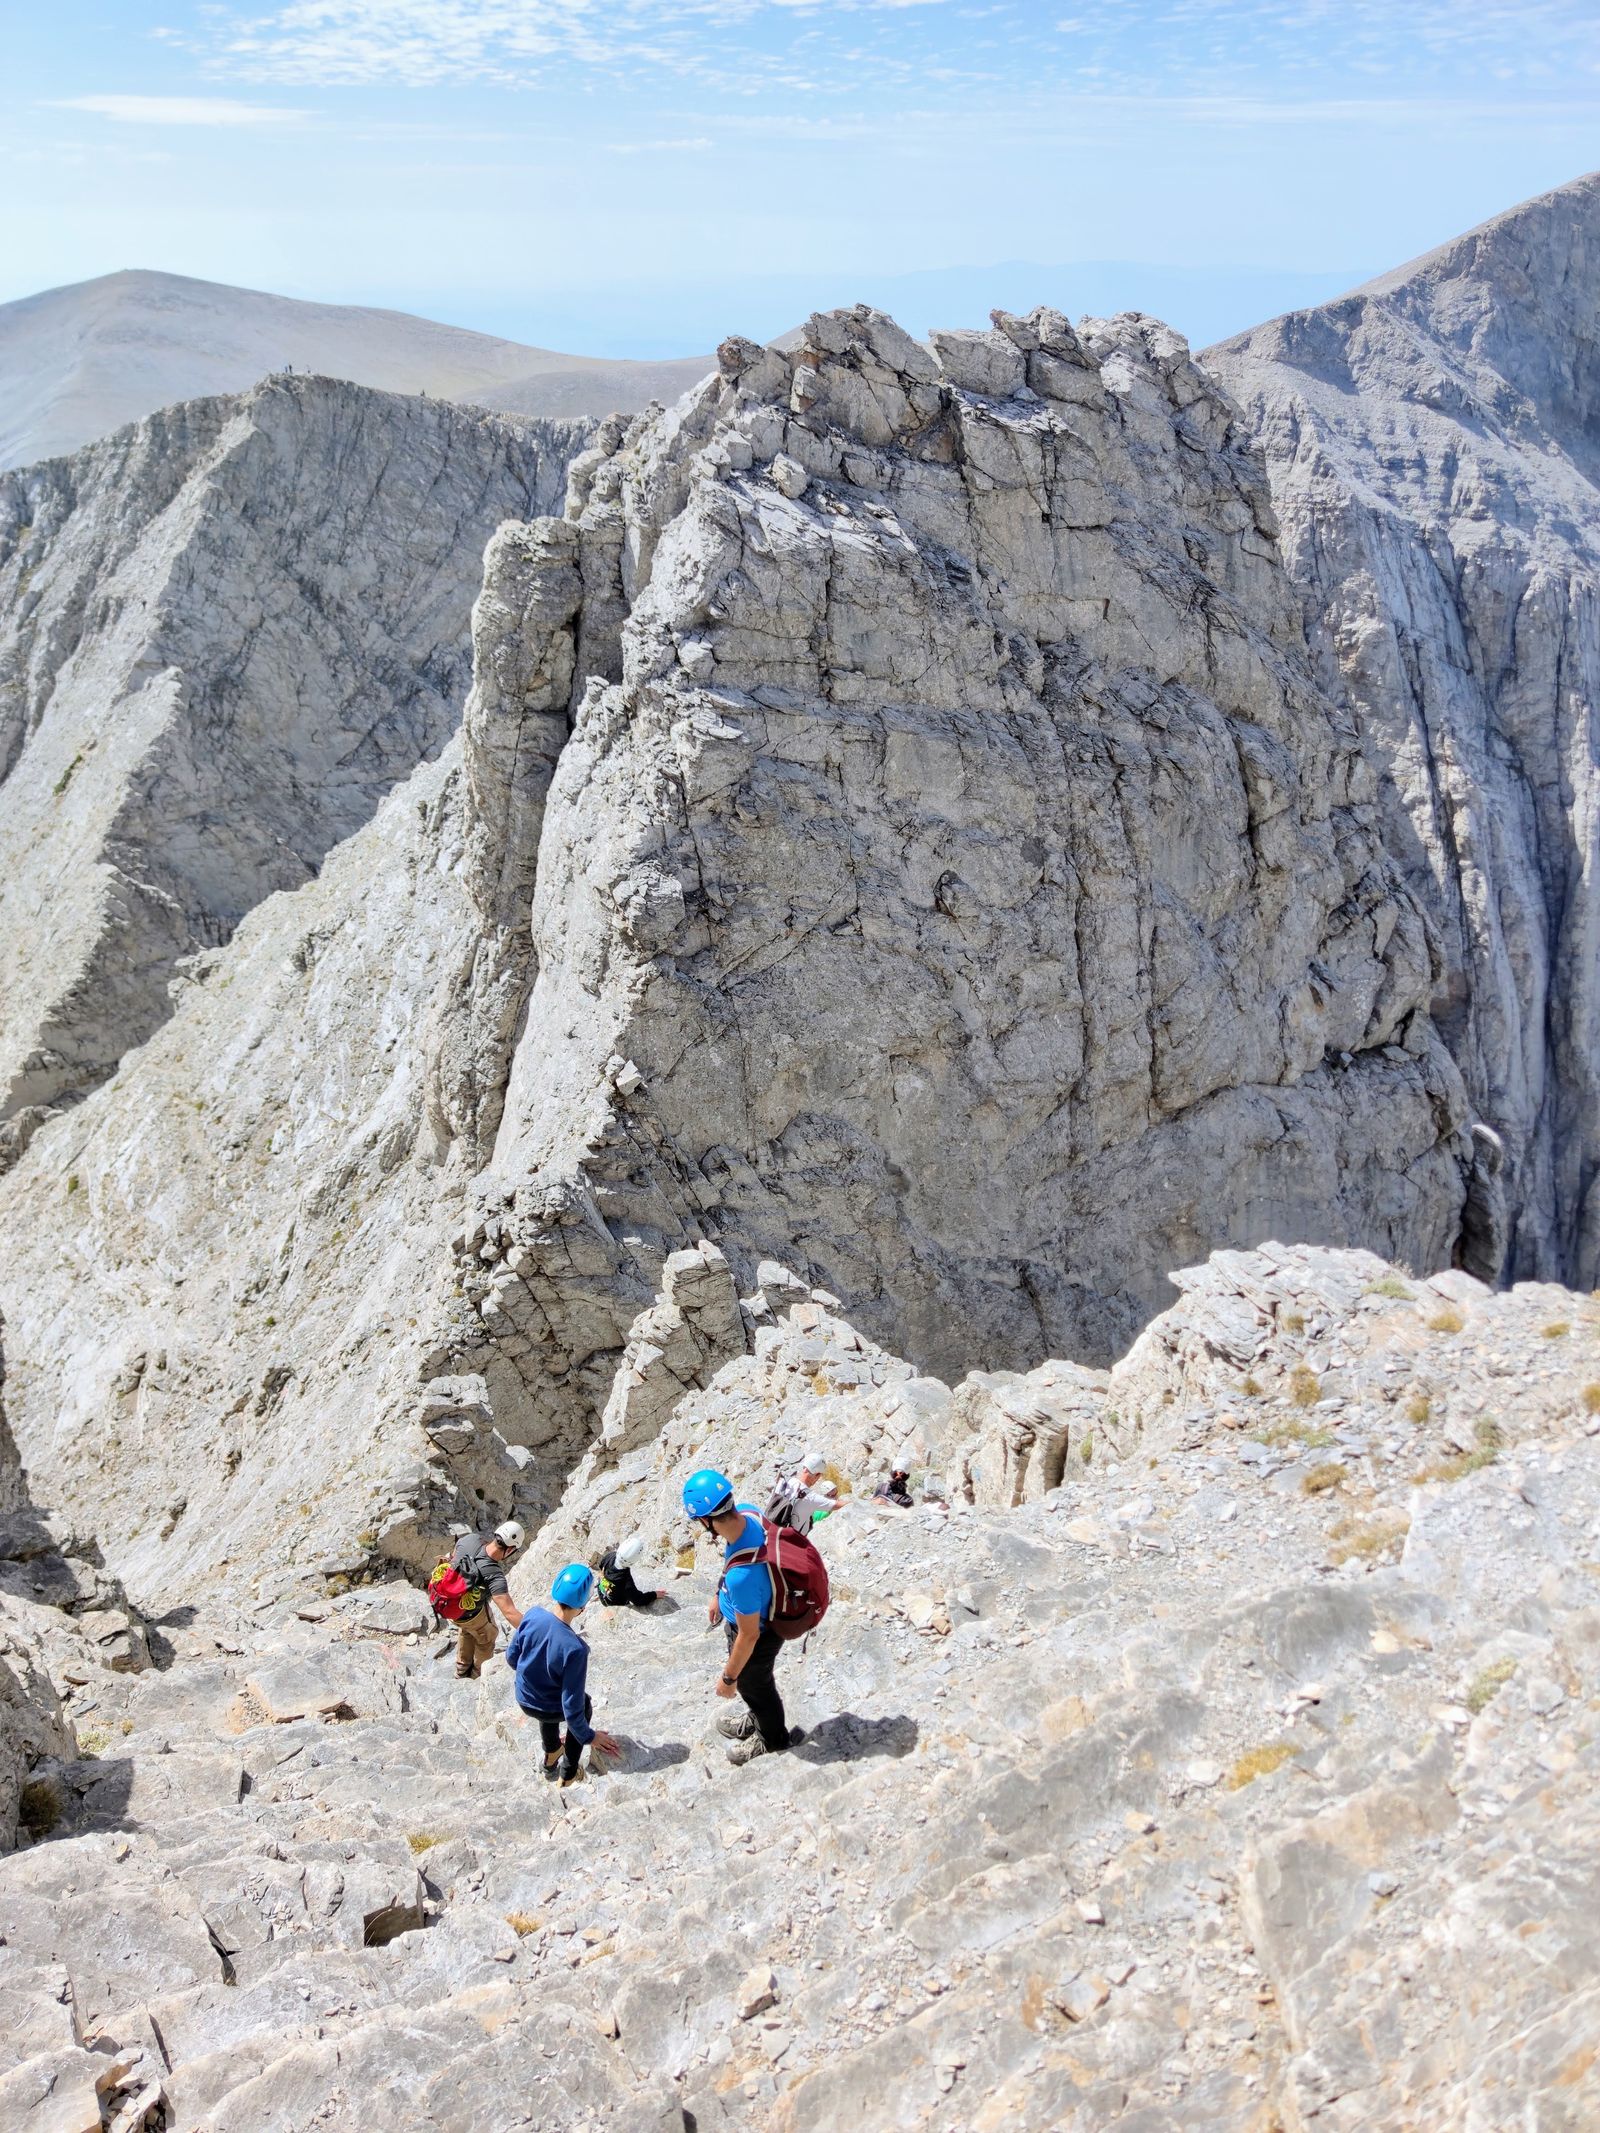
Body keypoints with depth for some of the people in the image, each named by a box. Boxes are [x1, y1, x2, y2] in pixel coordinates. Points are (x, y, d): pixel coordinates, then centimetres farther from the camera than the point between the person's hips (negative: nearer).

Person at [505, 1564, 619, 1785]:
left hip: (524, 1700, 4)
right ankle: (568, 1775, 42)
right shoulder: (574, 1648, -39)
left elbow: (511, 1657, -5)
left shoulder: (532, 1615, -25)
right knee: (584, 1706, 30)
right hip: (552, 1711, -4)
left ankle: (551, 1757, 59)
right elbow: (573, 1706, -29)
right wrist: (588, 1735, -12)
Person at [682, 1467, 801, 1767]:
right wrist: (718, 1594, 17)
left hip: (760, 1633, -7)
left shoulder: (741, 1575, -47)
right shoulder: (748, 1512, -24)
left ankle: (772, 1738, 53)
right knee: (756, 1680, 33)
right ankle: (757, 1720, 62)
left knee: (752, 1684, 24)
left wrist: (728, 1677, -14)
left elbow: (749, 1635, -30)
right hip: (763, 1608, 7)